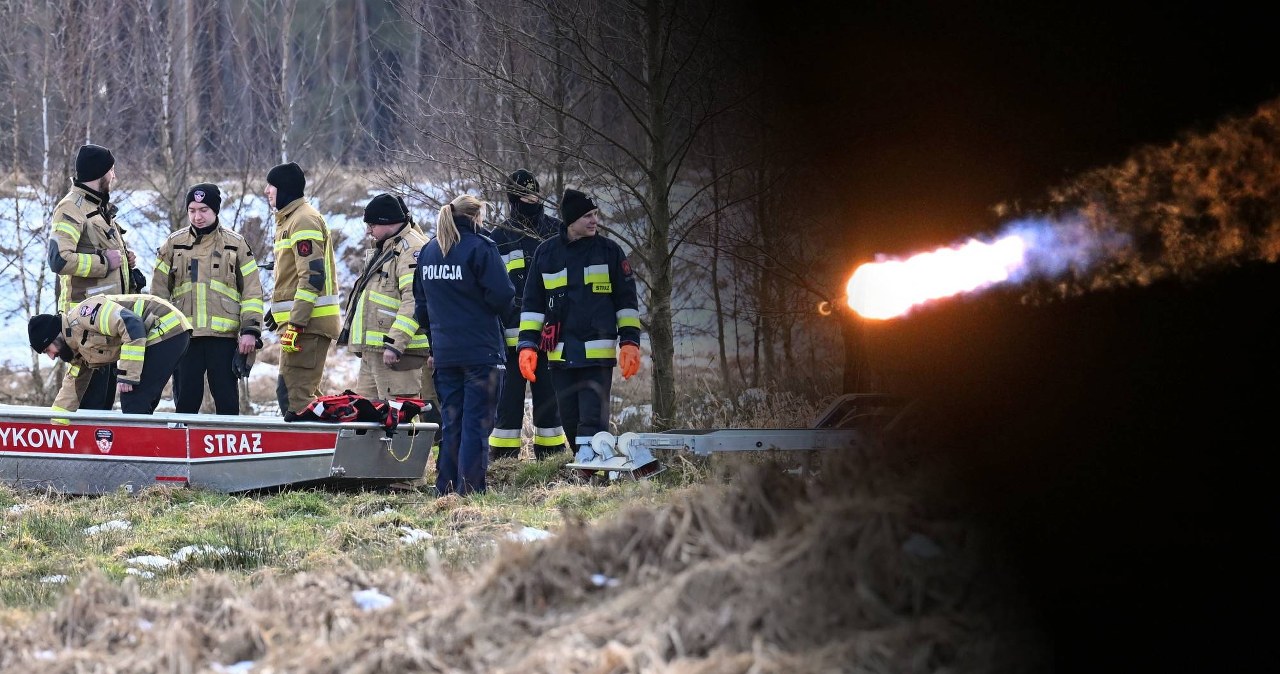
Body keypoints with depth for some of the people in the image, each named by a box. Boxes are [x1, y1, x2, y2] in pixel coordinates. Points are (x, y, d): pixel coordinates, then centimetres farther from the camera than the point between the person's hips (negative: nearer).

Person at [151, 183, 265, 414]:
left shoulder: (236, 245, 8)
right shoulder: (174, 244, 11)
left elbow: (252, 291, 6)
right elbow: (159, 292, 13)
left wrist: (250, 331, -3)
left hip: (224, 336, -1)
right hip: (184, 335, 1)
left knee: (226, 400, 0)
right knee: (185, 401, 3)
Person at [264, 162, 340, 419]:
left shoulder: (304, 220, -12)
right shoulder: (288, 219, 21)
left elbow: (312, 275, -20)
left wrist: (296, 323, -24)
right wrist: (278, 312, 27)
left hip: (308, 321, -11)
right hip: (300, 320, 11)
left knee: (294, 394, -14)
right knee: (306, 392, 15)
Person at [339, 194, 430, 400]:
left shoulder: (411, 249, -13)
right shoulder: (383, 248, 23)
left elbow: (414, 301, -23)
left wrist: (395, 344, -27)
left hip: (394, 352, -11)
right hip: (372, 351, 11)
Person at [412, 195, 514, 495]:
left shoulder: (428, 251, 11)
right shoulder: (480, 247, -10)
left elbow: (421, 305, 16)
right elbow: (502, 296, -15)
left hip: (444, 353, 6)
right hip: (481, 351, -6)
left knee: (450, 422, 13)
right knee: (476, 422, -3)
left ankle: (446, 487, 13)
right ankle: (470, 489, -7)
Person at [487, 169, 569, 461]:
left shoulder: (556, 231, 10)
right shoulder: (500, 237, 4)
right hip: (513, 334, -2)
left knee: (549, 396, 8)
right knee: (509, 396, -1)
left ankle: (552, 456, 15)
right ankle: (502, 459, 2)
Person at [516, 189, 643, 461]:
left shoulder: (609, 252, 4)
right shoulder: (546, 253, 8)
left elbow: (627, 300, 6)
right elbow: (532, 303, 13)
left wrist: (630, 342, -2)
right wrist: (527, 344, 6)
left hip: (598, 353, -3)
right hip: (560, 353, 3)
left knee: (593, 420, -10)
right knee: (570, 419, 6)